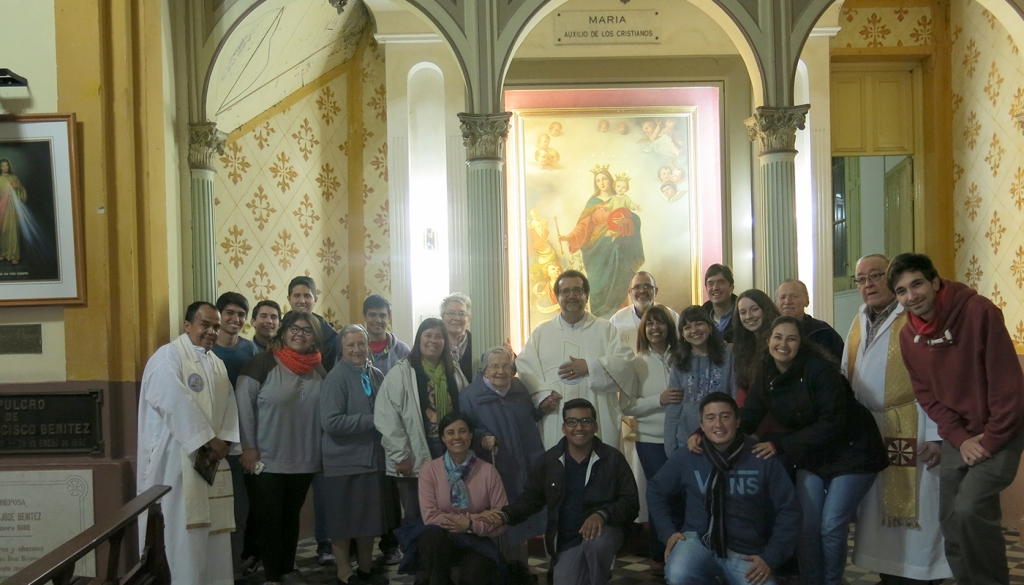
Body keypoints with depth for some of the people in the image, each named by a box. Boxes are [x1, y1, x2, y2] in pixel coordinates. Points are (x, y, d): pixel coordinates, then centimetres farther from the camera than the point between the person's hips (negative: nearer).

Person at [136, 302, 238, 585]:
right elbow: (176, 405, -20)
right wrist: (209, 440, -16)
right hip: (175, 461, -7)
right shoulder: (168, 357, -9)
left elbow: (229, 407, 9)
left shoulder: (217, 364, 16)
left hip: (211, 460, 8)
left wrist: (223, 441, -8)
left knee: (210, 525, 11)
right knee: (181, 530, -6)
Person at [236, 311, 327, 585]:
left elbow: (326, 413, 12)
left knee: (291, 516, 17)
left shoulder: (318, 370, 6)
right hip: (267, 459, -4)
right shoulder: (263, 363, -10)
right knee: (269, 518, 5)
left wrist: (323, 451, 9)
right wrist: (248, 447, -13)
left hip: (304, 460, 5)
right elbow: (243, 405, -11)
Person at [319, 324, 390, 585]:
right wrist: (372, 420, -19)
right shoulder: (335, 378, -12)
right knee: (344, 518, 6)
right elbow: (330, 422, -22)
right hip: (344, 461, -6)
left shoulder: (377, 376, 5)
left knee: (370, 516, 14)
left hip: (373, 457, 6)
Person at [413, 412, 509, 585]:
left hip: (477, 543, -1)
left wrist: (471, 525, -18)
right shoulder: (429, 470, -4)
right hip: (438, 544, 2)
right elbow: (429, 516, -10)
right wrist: (476, 518, -14)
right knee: (433, 534, -34)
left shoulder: (488, 471, -3)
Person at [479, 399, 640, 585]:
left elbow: (630, 502, -9)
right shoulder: (550, 459, 0)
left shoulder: (613, 458, -6)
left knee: (595, 541, -35)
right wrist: (505, 516, -12)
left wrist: (602, 514, -29)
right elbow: (531, 498, 8)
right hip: (567, 540, 2)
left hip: (604, 529, -2)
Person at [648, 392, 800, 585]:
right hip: (698, 541, 0)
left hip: (746, 552, 0)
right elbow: (656, 491, 13)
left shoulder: (763, 459, -7)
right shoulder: (685, 457, -4)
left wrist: (771, 557, -8)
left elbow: (788, 511, -1)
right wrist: (668, 532, 2)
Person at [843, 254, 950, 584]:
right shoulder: (859, 323, 13)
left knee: (913, 511, -3)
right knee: (879, 510, 14)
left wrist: (937, 435, -20)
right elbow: (846, 378, 18)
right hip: (868, 430, 8)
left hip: (911, 430, -7)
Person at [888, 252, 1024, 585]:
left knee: (969, 509, -19)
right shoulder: (908, 336, -3)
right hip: (958, 437, 6)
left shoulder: (979, 311, -21)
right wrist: (960, 438, -7)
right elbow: (926, 394, 4)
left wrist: (992, 439, -17)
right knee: (950, 517, 6)